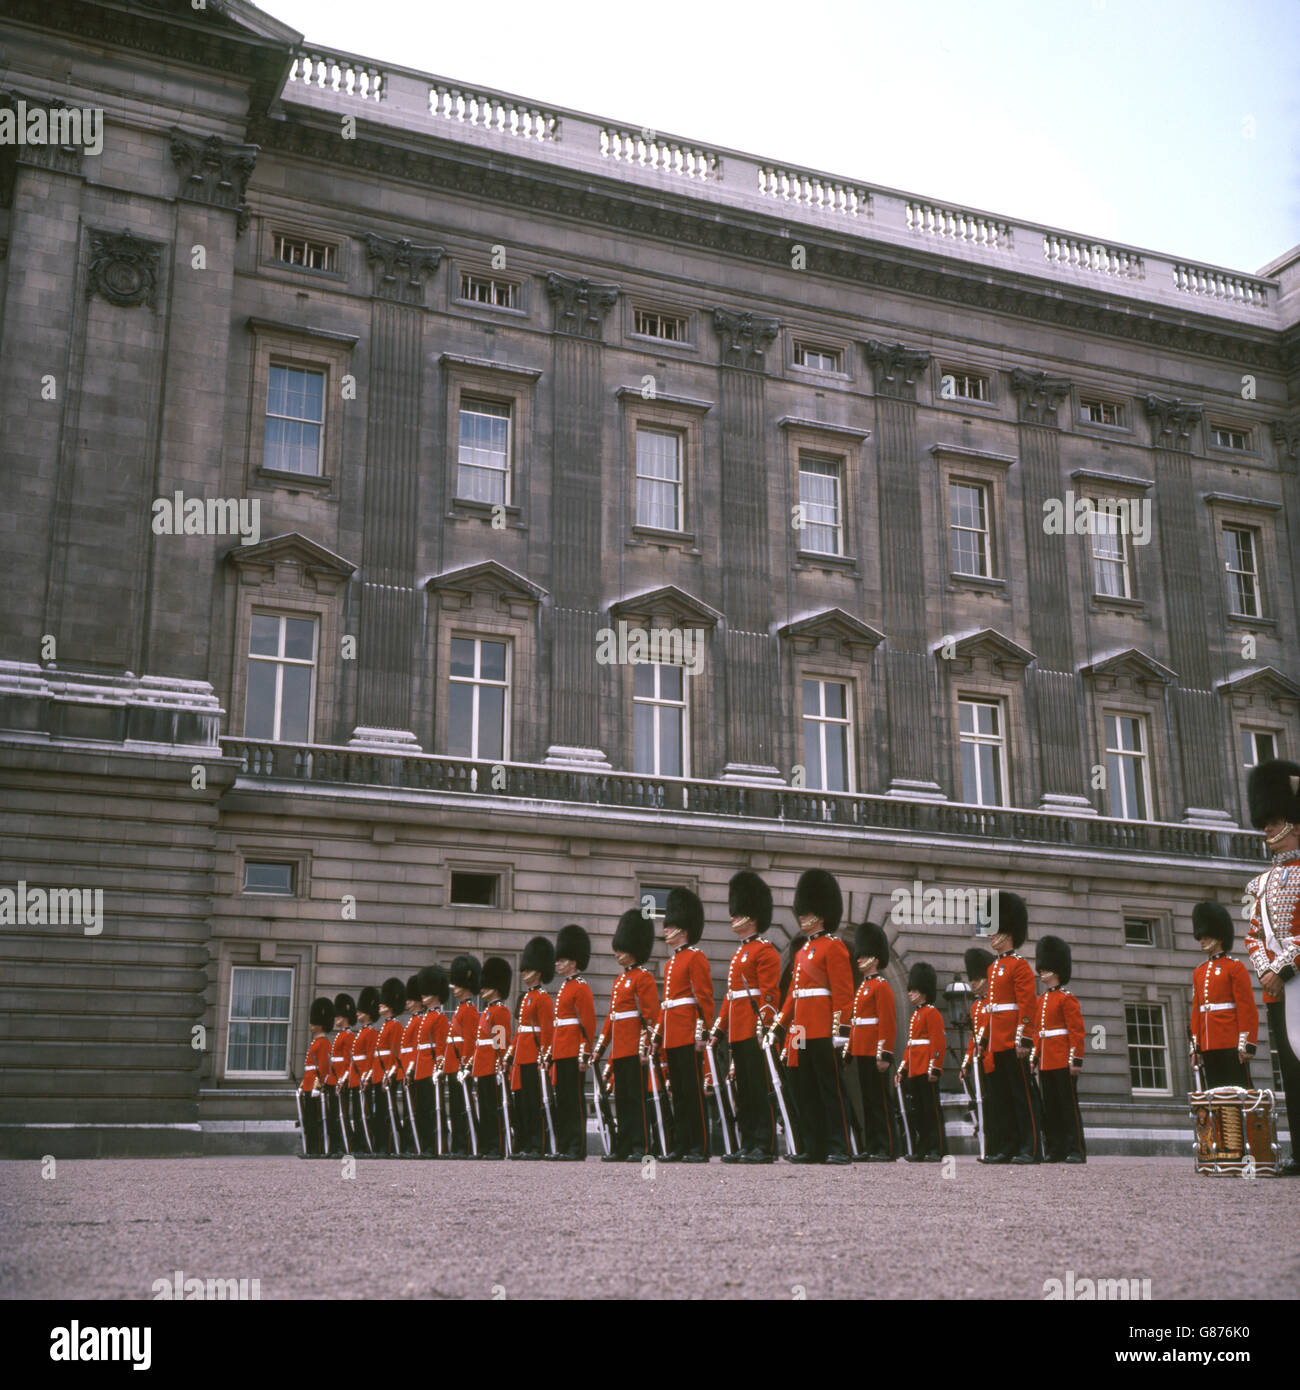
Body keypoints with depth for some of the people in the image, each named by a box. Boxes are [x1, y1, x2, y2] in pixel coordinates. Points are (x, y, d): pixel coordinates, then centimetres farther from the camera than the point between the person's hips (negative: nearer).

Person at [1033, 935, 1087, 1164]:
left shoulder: (1067, 999, -5)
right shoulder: (1041, 1000, 17)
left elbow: (1077, 1031, -10)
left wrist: (1076, 1059, -16)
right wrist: (1034, 1057, 13)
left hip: (1063, 1061, -7)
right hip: (1046, 1063, 7)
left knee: (1069, 1106, -5)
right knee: (1049, 1108, 7)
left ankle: (1076, 1151, -1)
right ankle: (1055, 1151, 11)